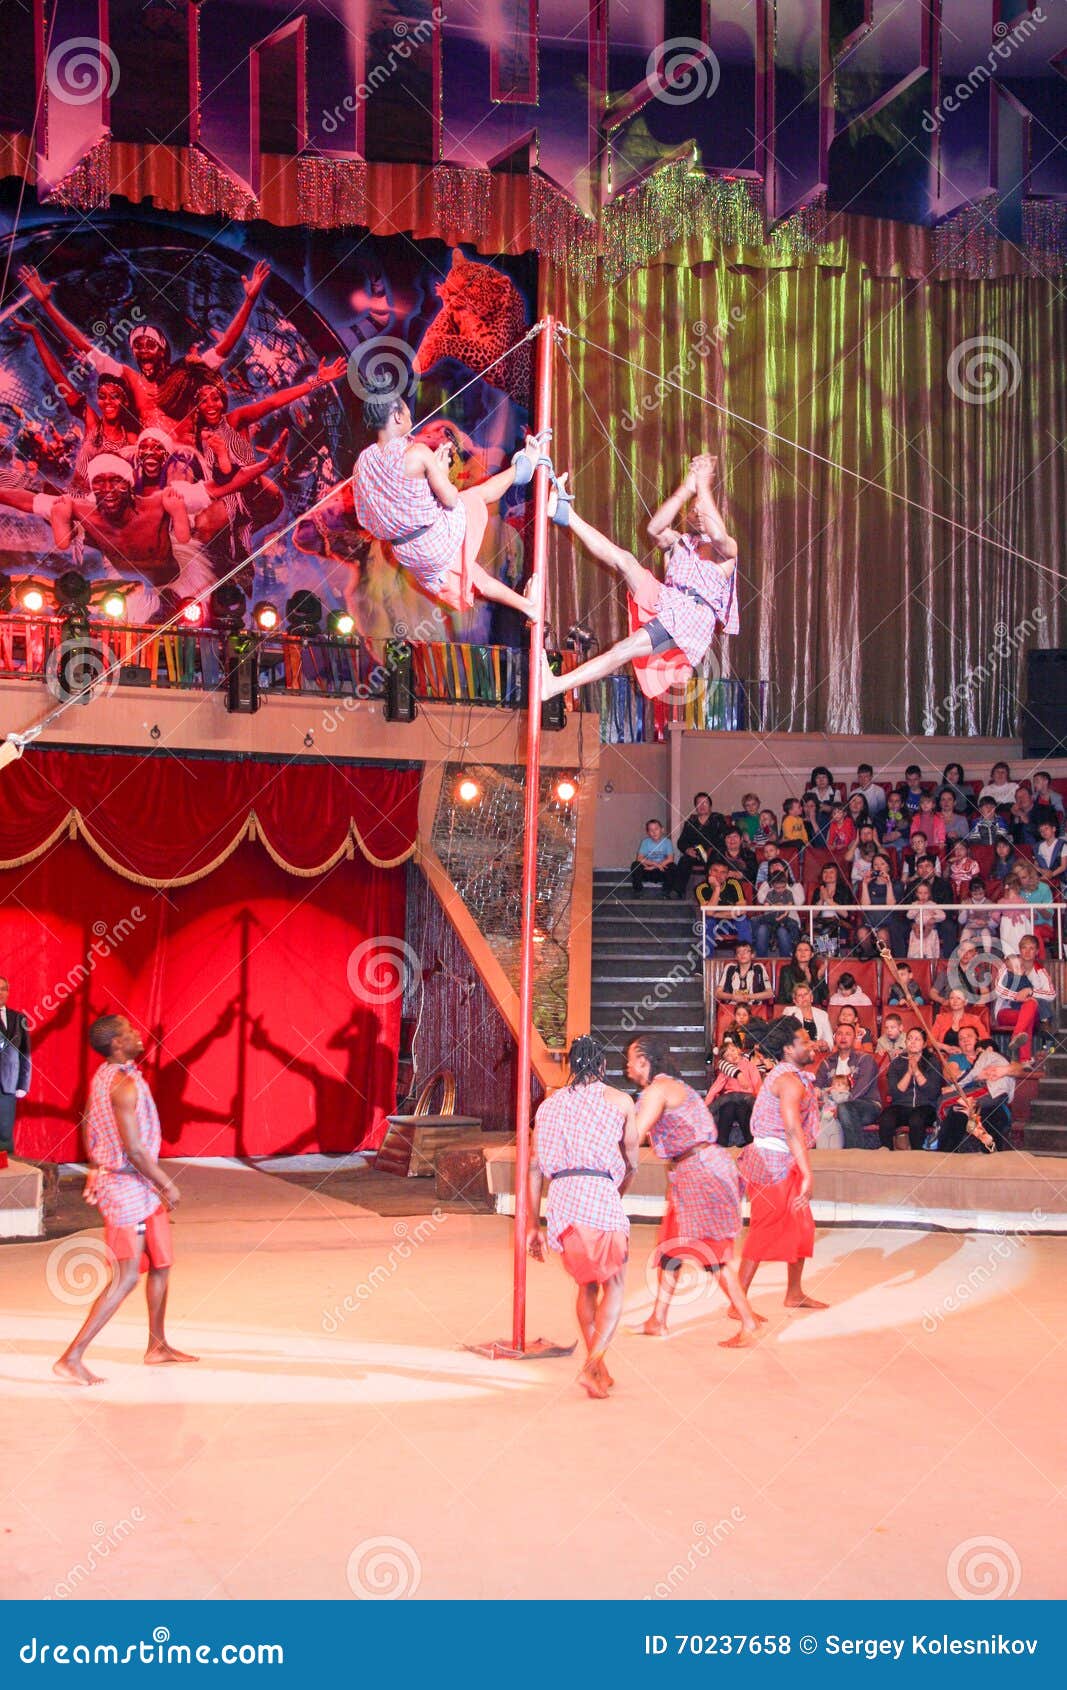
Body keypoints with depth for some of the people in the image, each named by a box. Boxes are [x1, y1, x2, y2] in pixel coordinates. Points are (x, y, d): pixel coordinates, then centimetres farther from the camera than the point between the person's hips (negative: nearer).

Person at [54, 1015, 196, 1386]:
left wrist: (95, 1171, 27)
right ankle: (71, 1359, -5)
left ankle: (157, 1346, 30)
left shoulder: (102, 1077, 6)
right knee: (126, 1278, -7)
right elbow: (134, 1149, -25)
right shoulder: (125, 1085, -23)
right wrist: (167, 1185, -14)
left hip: (141, 1189, 10)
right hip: (128, 1190, -10)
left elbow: (89, 1126, 18)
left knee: (161, 1264, 19)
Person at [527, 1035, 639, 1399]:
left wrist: (533, 1224, 17)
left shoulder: (550, 1104, 19)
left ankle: (598, 1366, 19)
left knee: (586, 1284, 20)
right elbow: (632, 1163, 18)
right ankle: (592, 1365, -12)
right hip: (600, 1196, -4)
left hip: (560, 1200, 4)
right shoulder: (619, 1101, 11)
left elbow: (534, 1166, 14)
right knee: (614, 1287, 5)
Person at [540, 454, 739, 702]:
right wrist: (687, 489, -4)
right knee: (623, 560, -13)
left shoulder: (727, 549, 9)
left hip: (692, 616, -6)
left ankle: (553, 686, -29)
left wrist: (703, 488, -10)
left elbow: (718, 535, -18)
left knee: (622, 650, -22)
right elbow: (655, 529, 0)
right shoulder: (678, 542, 24)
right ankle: (565, 514, -16)